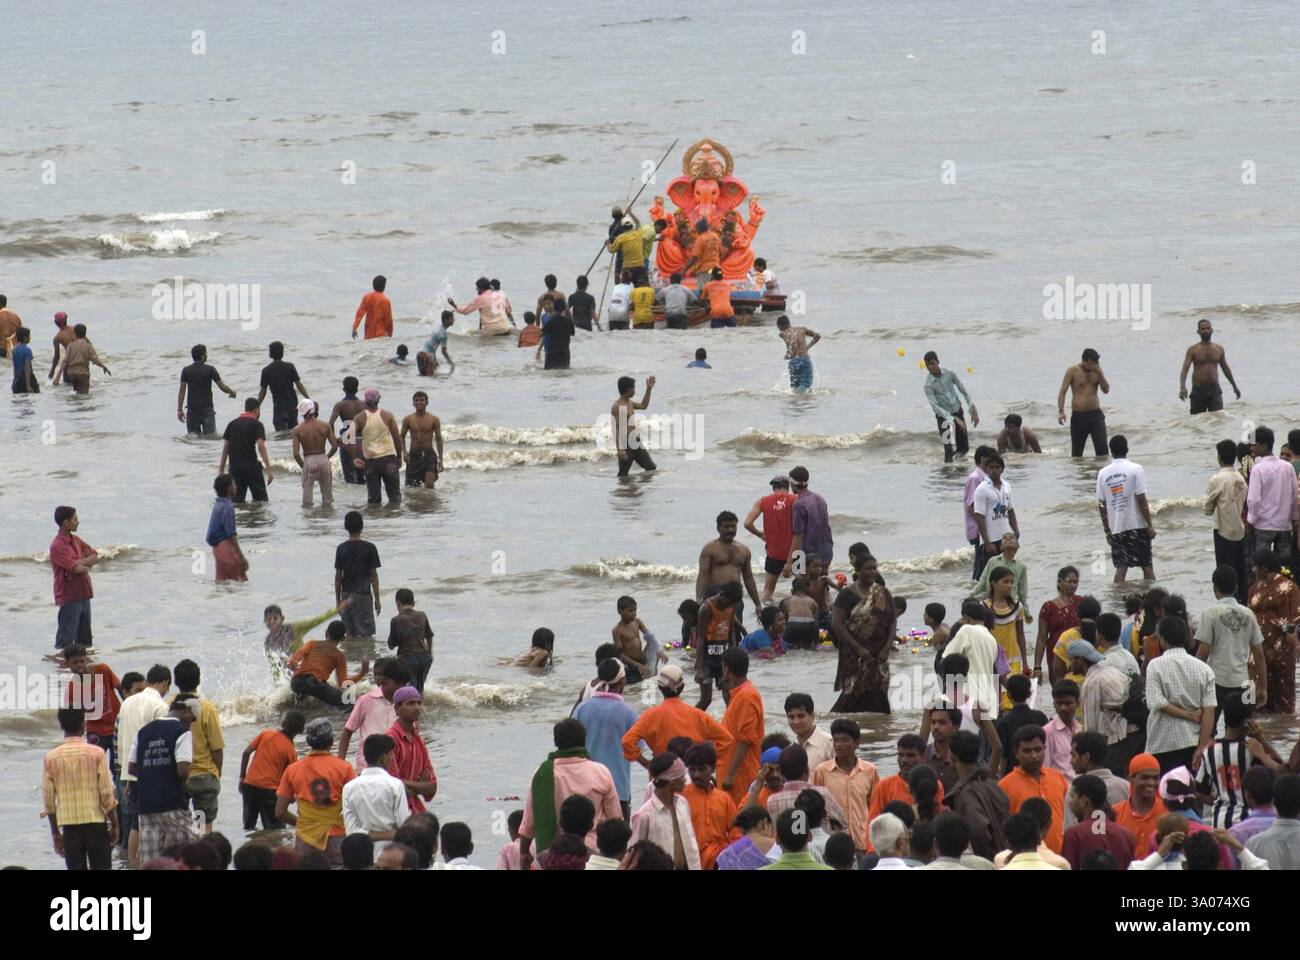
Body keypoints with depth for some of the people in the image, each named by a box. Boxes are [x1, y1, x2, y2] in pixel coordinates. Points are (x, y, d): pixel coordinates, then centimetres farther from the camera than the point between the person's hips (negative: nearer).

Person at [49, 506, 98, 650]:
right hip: (69, 598, -9)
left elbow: (95, 557, 4)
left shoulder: (76, 540, 10)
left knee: (84, 639, 14)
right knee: (65, 642, -6)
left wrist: (81, 563, -13)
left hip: (83, 595, 9)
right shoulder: (57, 546, -17)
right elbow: (76, 568, -23)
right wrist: (86, 566, -2)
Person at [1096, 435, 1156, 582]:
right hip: (1137, 525, -3)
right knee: (1147, 566, 5)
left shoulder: (1103, 473, 2)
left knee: (1121, 567, 5)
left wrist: (1107, 530, 12)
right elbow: (1141, 499, -11)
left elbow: (1101, 505, 4)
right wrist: (1150, 525, -5)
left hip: (1116, 528, 3)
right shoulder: (1135, 469, -8)